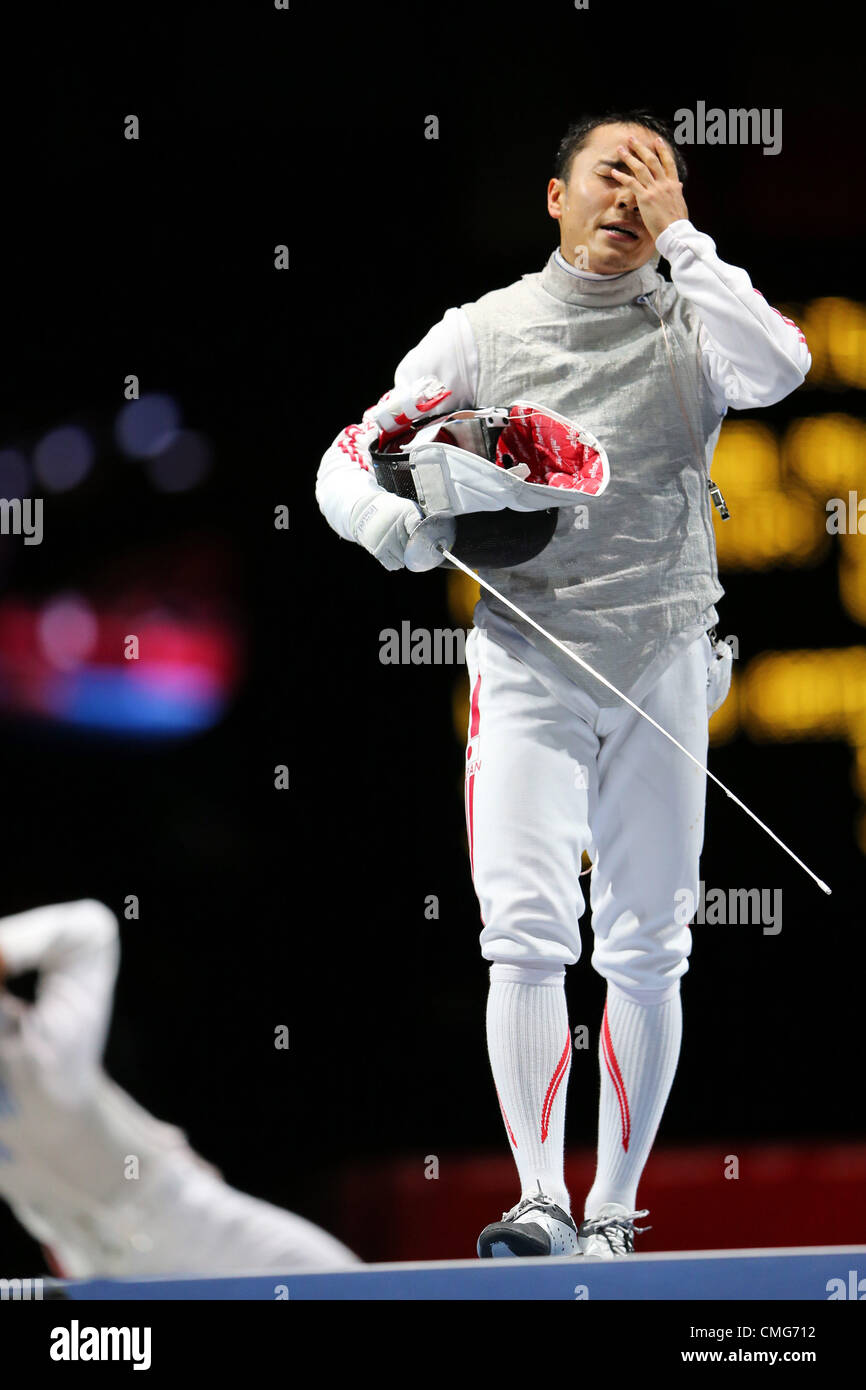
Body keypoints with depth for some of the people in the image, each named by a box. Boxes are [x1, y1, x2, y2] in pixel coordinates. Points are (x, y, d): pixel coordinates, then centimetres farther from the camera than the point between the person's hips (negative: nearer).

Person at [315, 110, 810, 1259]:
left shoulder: (688, 326, 5)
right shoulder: (483, 333, 6)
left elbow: (778, 366, -17)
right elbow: (353, 457, 6)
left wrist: (678, 238, -10)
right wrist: (380, 514, -17)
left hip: (661, 655, 1)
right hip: (527, 657, -1)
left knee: (645, 948, 4)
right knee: (530, 930, -14)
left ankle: (613, 1213, 13)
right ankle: (540, 1203, -15)